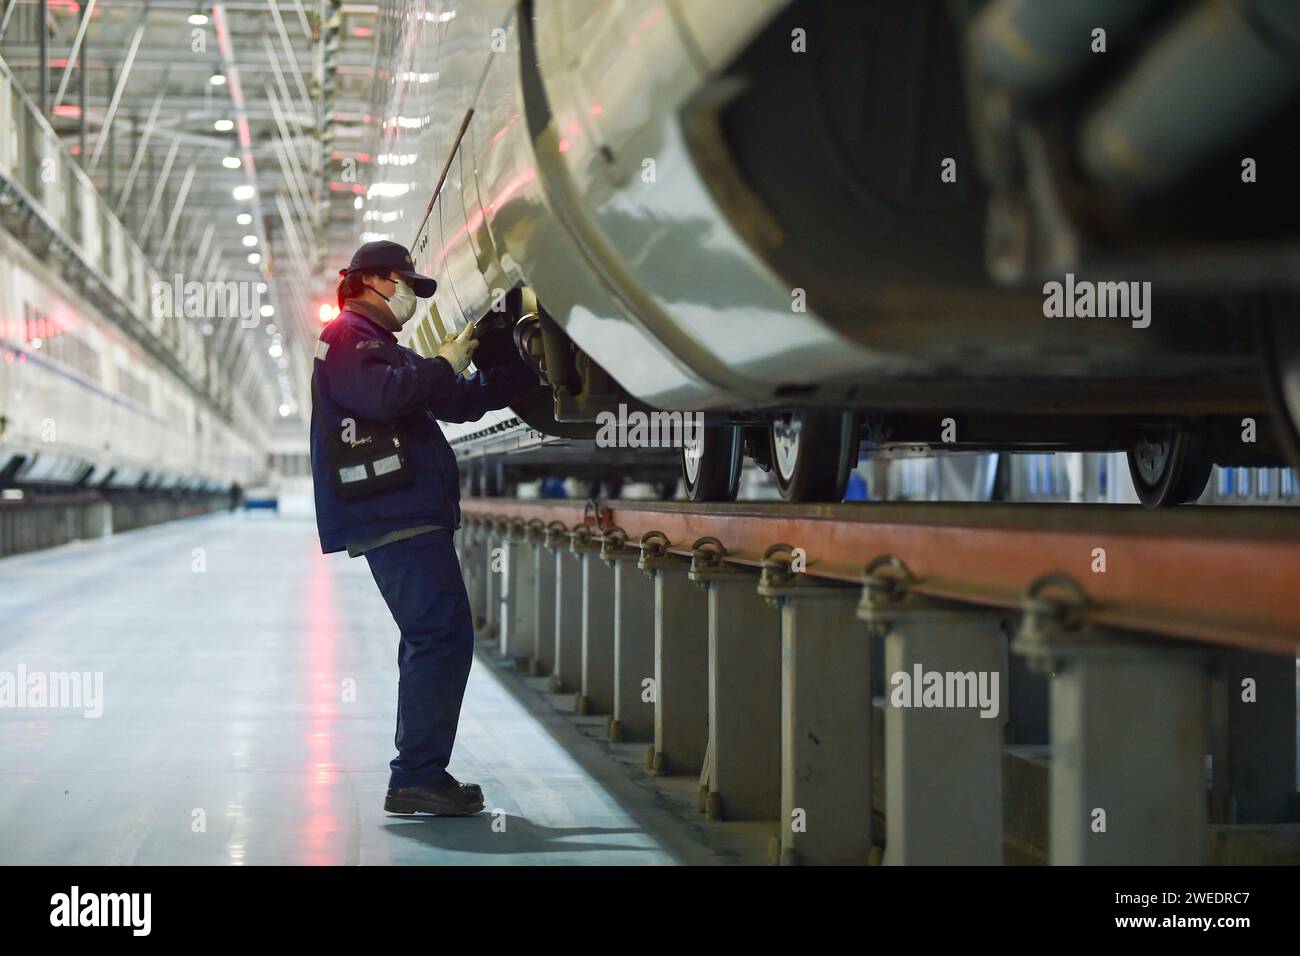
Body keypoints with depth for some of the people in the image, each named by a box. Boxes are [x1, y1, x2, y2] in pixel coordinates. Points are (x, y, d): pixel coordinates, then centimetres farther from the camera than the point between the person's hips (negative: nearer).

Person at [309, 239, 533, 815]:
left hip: (405, 519, 11)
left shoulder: (378, 345, 30)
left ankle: (420, 775, 18)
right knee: (442, 639, -16)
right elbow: (381, 395, -24)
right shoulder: (348, 336, -3)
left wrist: (523, 371, 22)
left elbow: (462, 402, 30)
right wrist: (445, 364, -12)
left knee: (432, 642, 14)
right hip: (396, 517, -11)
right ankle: (415, 779, -17)